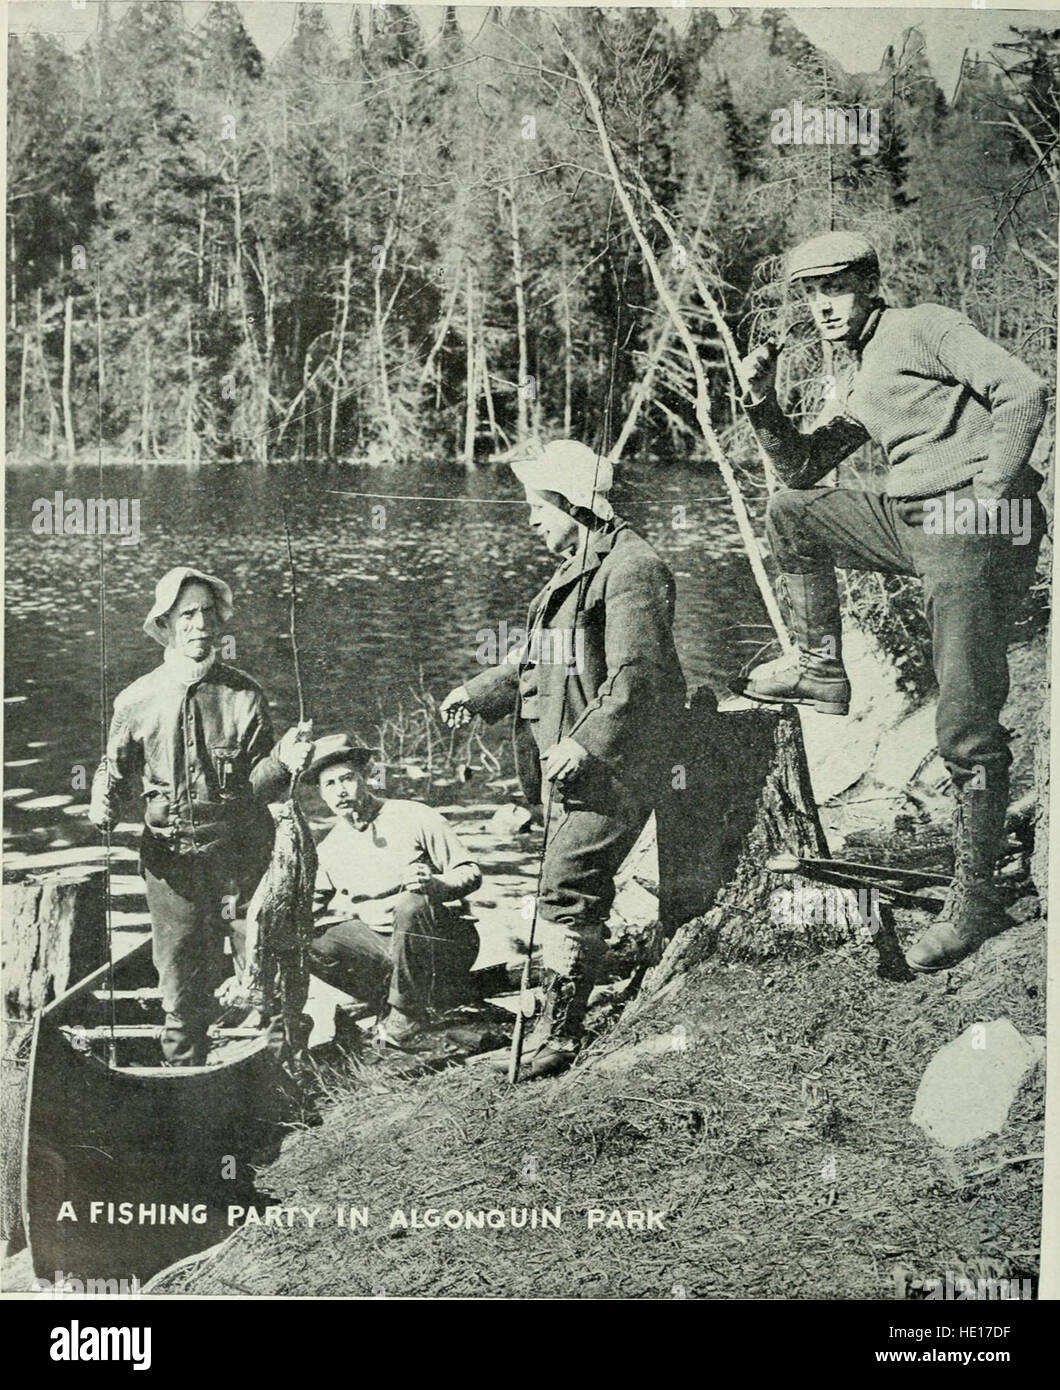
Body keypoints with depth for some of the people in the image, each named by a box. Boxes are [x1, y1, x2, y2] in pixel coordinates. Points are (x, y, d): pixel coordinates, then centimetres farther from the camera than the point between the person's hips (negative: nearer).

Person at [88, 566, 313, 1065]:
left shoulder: (243, 695, 2)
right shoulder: (137, 700, 4)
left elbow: (257, 783, 1)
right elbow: (117, 770, 16)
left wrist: (282, 761, -19)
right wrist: (104, 803, -5)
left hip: (237, 852, 0)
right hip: (170, 855, 1)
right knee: (181, 984, 4)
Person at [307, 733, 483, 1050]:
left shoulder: (414, 817, -5)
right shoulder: (328, 849, 9)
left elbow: (471, 872, -6)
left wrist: (436, 885, -28)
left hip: (446, 942, -4)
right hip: (383, 945, 4)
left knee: (410, 903, -37)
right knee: (312, 942, -18)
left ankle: (408, 1021, -22)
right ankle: (392, 1001, -7)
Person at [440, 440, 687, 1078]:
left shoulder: (631, 569, -11)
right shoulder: (575, 570, 21)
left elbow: (636, 675, -20)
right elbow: (537, 661, 25)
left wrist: (587, 743, -26)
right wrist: (478, 692, 11)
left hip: (610, 769, -10)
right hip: (568, 766, 10)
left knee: (566, 894, -12)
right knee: (579, 896, 14)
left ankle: (559, 1032, -7)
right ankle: (562, 1025, 23)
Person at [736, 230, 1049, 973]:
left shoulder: (925, 328, -1)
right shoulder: (855, 382, 24)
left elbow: (1022, 392, -12)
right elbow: (803, 469, 27)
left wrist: (986, 495, -13)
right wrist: (765, 406, 11)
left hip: (973, 529, -9)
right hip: (911, 522, 9)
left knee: (967, 729, -10)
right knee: (791, 515, 18)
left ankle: (976, 898, -2)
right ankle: (823, 670, 21)